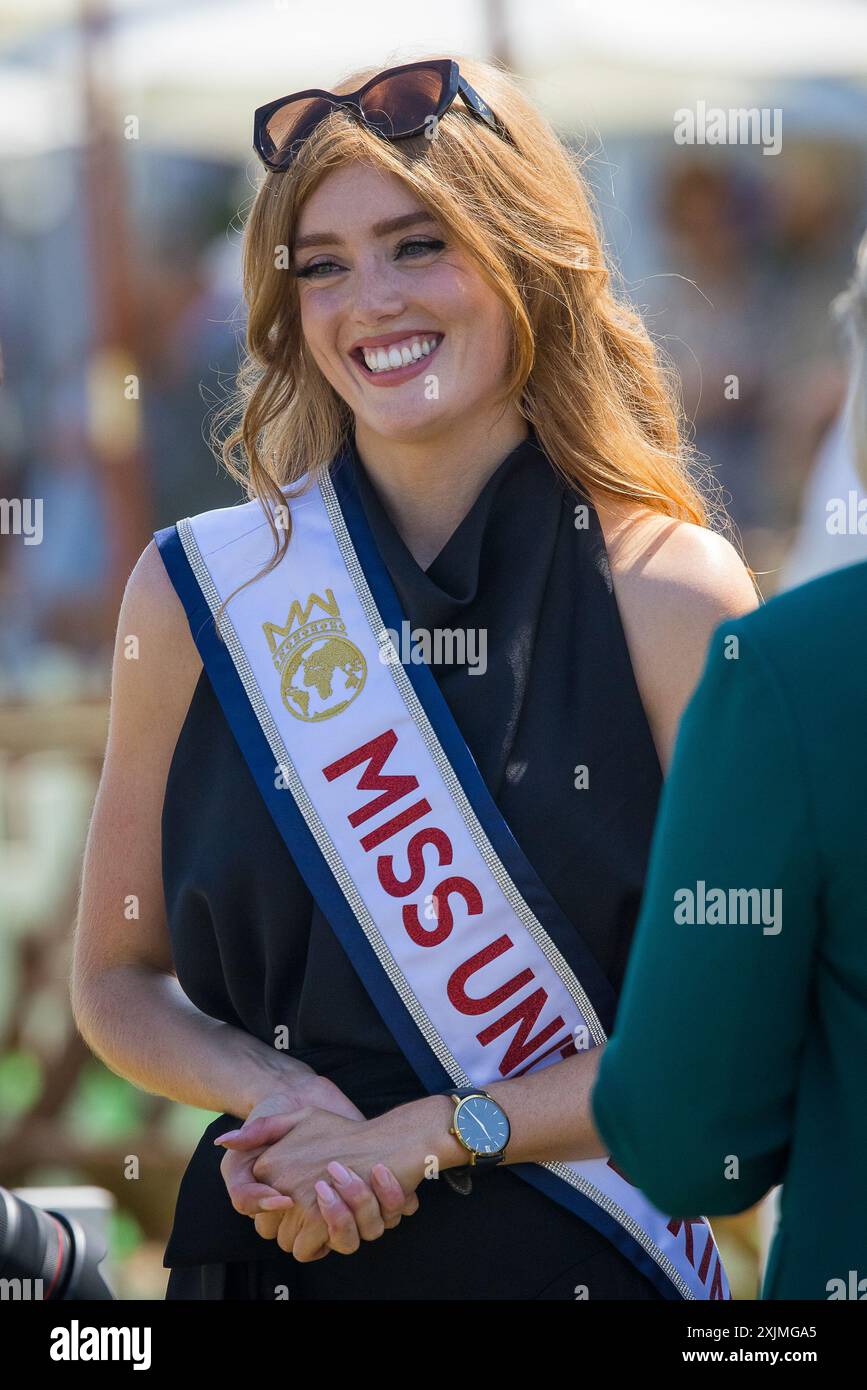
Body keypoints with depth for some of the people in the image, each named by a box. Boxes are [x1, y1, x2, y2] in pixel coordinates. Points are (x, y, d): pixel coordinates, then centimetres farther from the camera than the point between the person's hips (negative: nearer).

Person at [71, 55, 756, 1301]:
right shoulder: (199, 590, -2)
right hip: (286, 1247, 1)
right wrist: (277, 1095, -14)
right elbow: (119, 982, 5)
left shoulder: (669, 592, -7)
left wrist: (432, 1134, -14)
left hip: (589, 1250, -1)